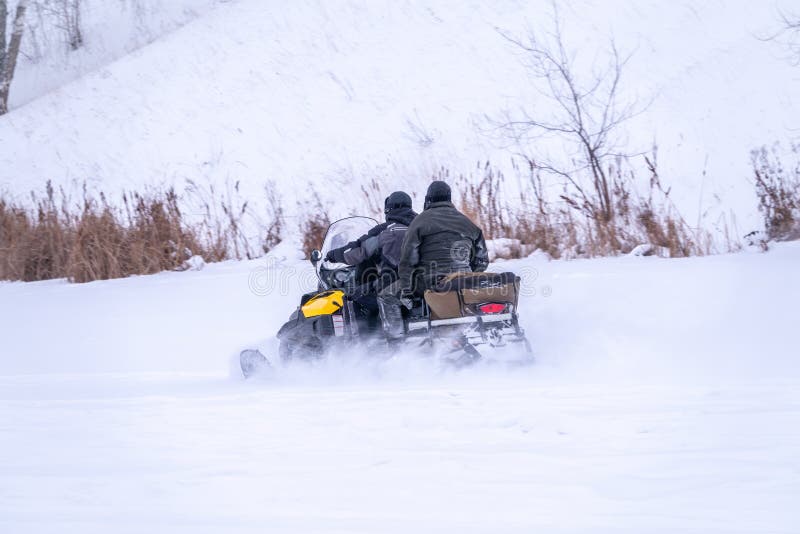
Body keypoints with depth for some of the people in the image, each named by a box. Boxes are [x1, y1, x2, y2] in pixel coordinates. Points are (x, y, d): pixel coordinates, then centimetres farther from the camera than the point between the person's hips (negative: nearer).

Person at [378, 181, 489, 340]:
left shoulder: (421, 221, 2)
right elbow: (482, 259, 17)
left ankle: (396, 339, -9)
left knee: (387, 297, 5)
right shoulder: (466, 222, 16)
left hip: (431, 280, -5)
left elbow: (408, 258, -6)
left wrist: (406, 290, -5)